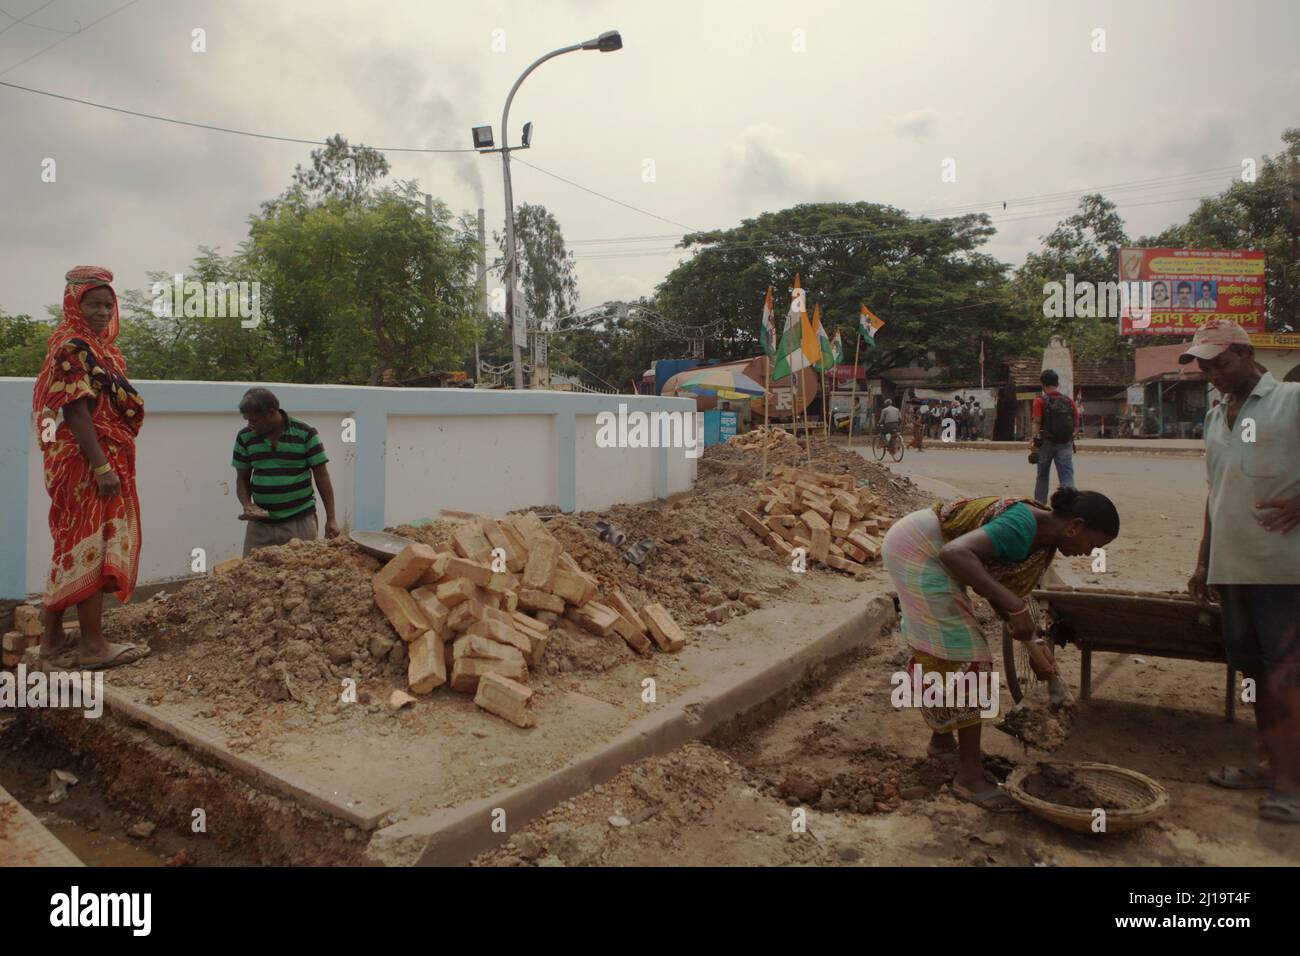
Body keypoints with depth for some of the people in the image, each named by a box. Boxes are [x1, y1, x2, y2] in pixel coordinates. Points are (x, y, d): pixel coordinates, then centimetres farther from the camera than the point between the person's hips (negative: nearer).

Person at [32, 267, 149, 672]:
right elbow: (76, 411, -19)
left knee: (72, 549, 13)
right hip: (87, 464, -10)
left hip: (100, 462, 10)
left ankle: (54, 641, 21)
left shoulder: (98, 348, 18)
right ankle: (93, 646, 2)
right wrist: (101, 467, -24)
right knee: (91, 548, -5)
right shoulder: (73, 347, -11)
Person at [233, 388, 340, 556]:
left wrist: (331, 519, -6)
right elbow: (242, 478, 12)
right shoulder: (245, 437, 3)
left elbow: (321, 475, -4)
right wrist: (247, 504, -8)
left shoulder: (305, 433, -6)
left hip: (299, 521, -3)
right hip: (260, 523, 3)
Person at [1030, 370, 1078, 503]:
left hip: (1046, 442, -2)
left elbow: (1036, 422, -16)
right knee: (1067, 475, -3)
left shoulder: (1040, 401, -6)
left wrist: (1032, 439, -20)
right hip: (1066, 443, 2)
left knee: (1043, 476, 14)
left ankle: (1039, 503, 25)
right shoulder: (1068, 401, 5)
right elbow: (1076, 423, 9)